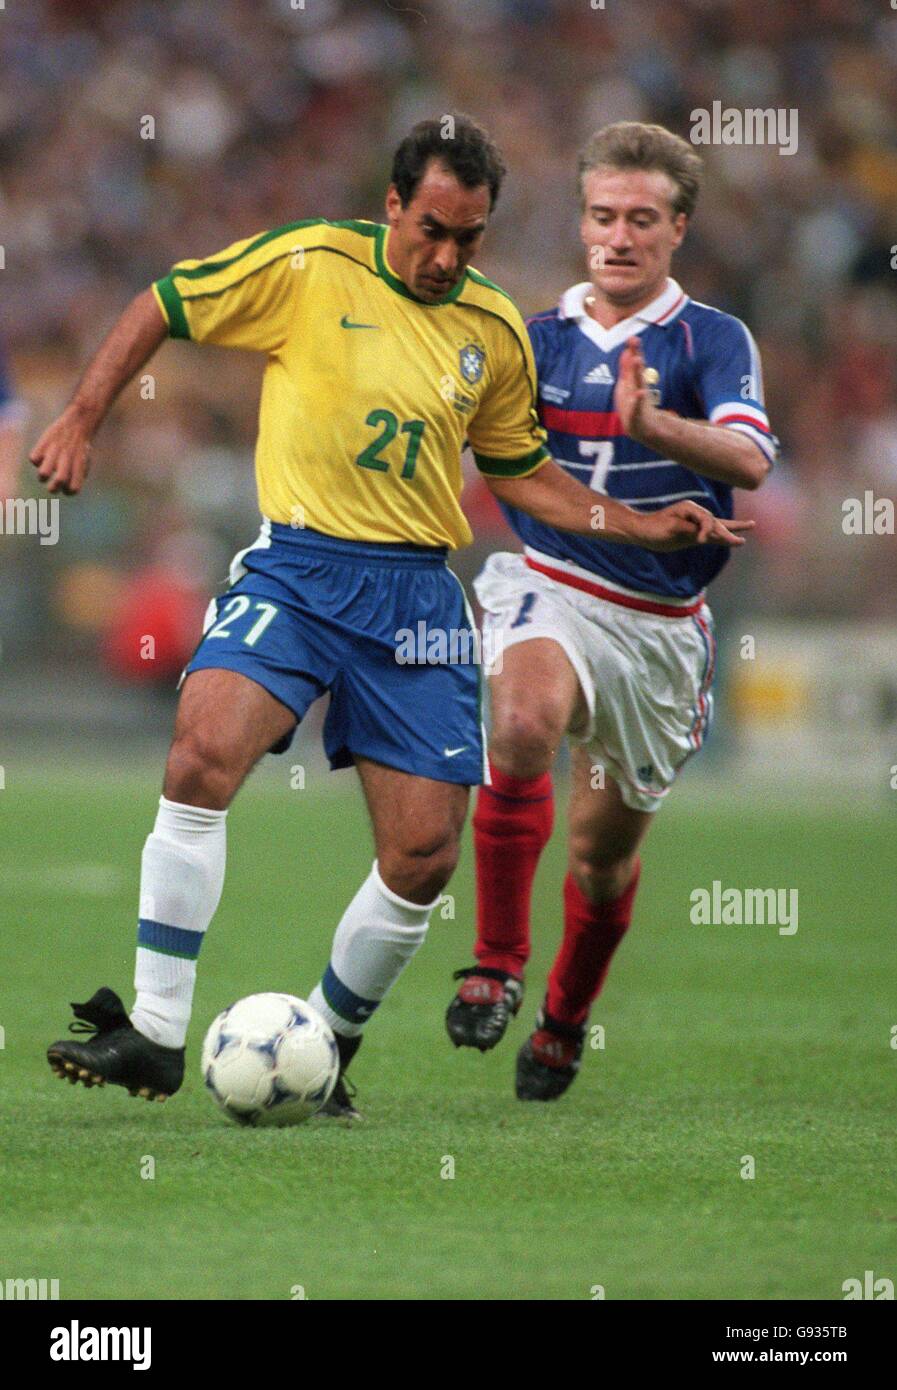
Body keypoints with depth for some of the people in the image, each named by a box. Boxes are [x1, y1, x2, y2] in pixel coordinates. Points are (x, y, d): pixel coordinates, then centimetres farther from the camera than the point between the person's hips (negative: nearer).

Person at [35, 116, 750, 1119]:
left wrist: (647, 527, 14)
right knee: (203, 754, -27)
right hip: (294, 571, -4)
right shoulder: (306, 266, -3)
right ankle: (154, 1036, -21)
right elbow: (162, 309, 7)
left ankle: (324, 1046, 21)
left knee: (426, 852, -3)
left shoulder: (494, 331, 9)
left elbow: (520, 472, 22)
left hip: (417, 593, 4)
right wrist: (82, 417, -1)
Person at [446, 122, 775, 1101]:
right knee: (524, 720, -35)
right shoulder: (540, 340, 7)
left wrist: (653, 427, -39)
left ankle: (566, 1018, 39)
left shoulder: (713, 341, -3)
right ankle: (496, 962, -25)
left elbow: (750, 459, -21)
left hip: (660, 623, 0)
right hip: (550, 588, 0)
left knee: (605, 848, 9)